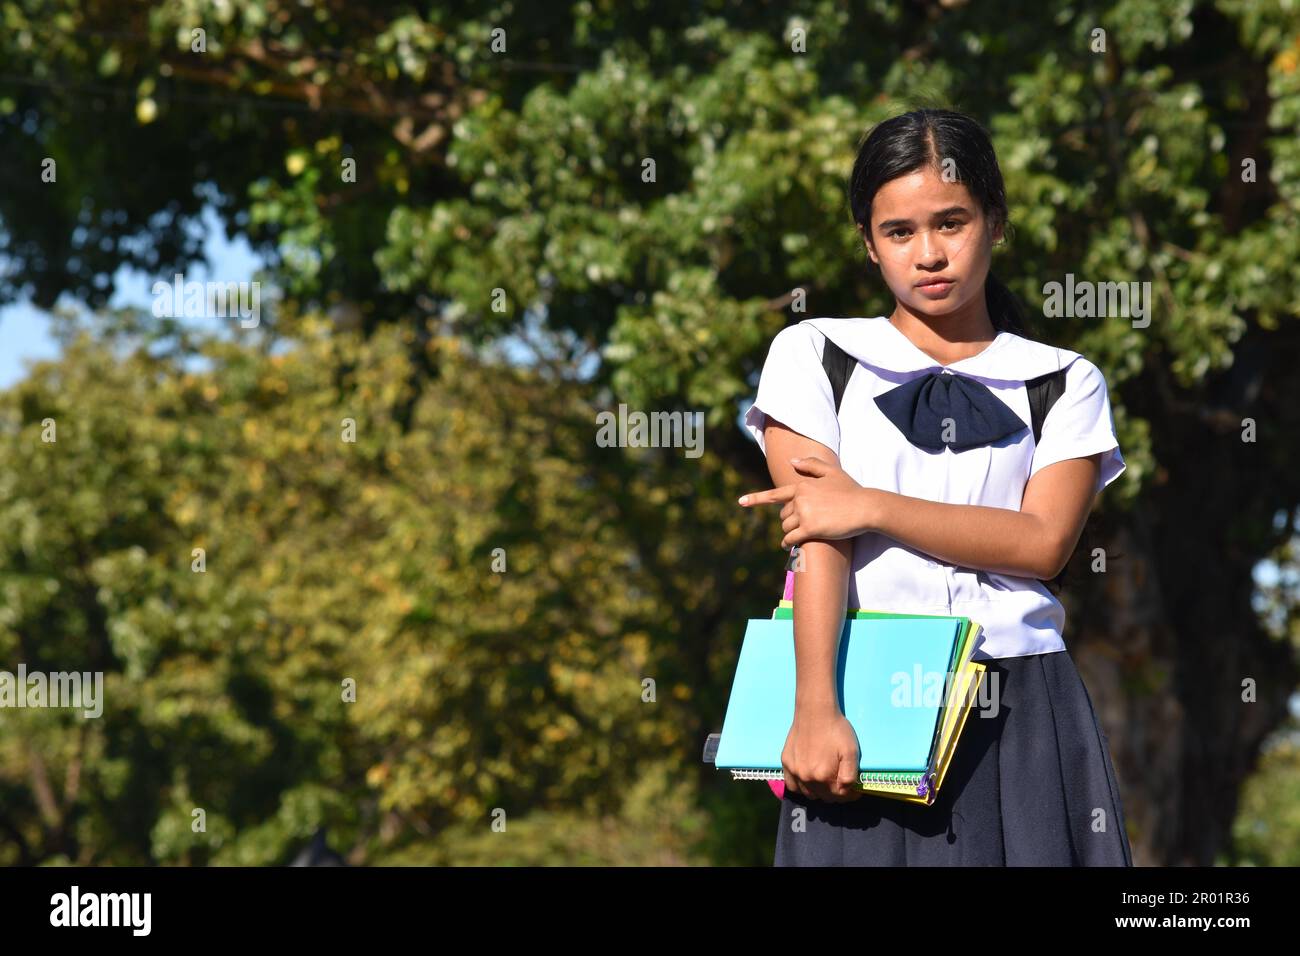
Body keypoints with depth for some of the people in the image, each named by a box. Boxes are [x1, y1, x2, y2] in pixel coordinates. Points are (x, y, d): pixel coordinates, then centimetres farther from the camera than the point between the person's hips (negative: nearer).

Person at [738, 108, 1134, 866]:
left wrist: (872, 507, -11)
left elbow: (1045, 542, -4)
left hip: (1019, 713, 1)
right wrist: (816, 710, -17)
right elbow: (816, 538, -5)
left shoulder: (1064, 383, 10)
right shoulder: (814, 356, 7)